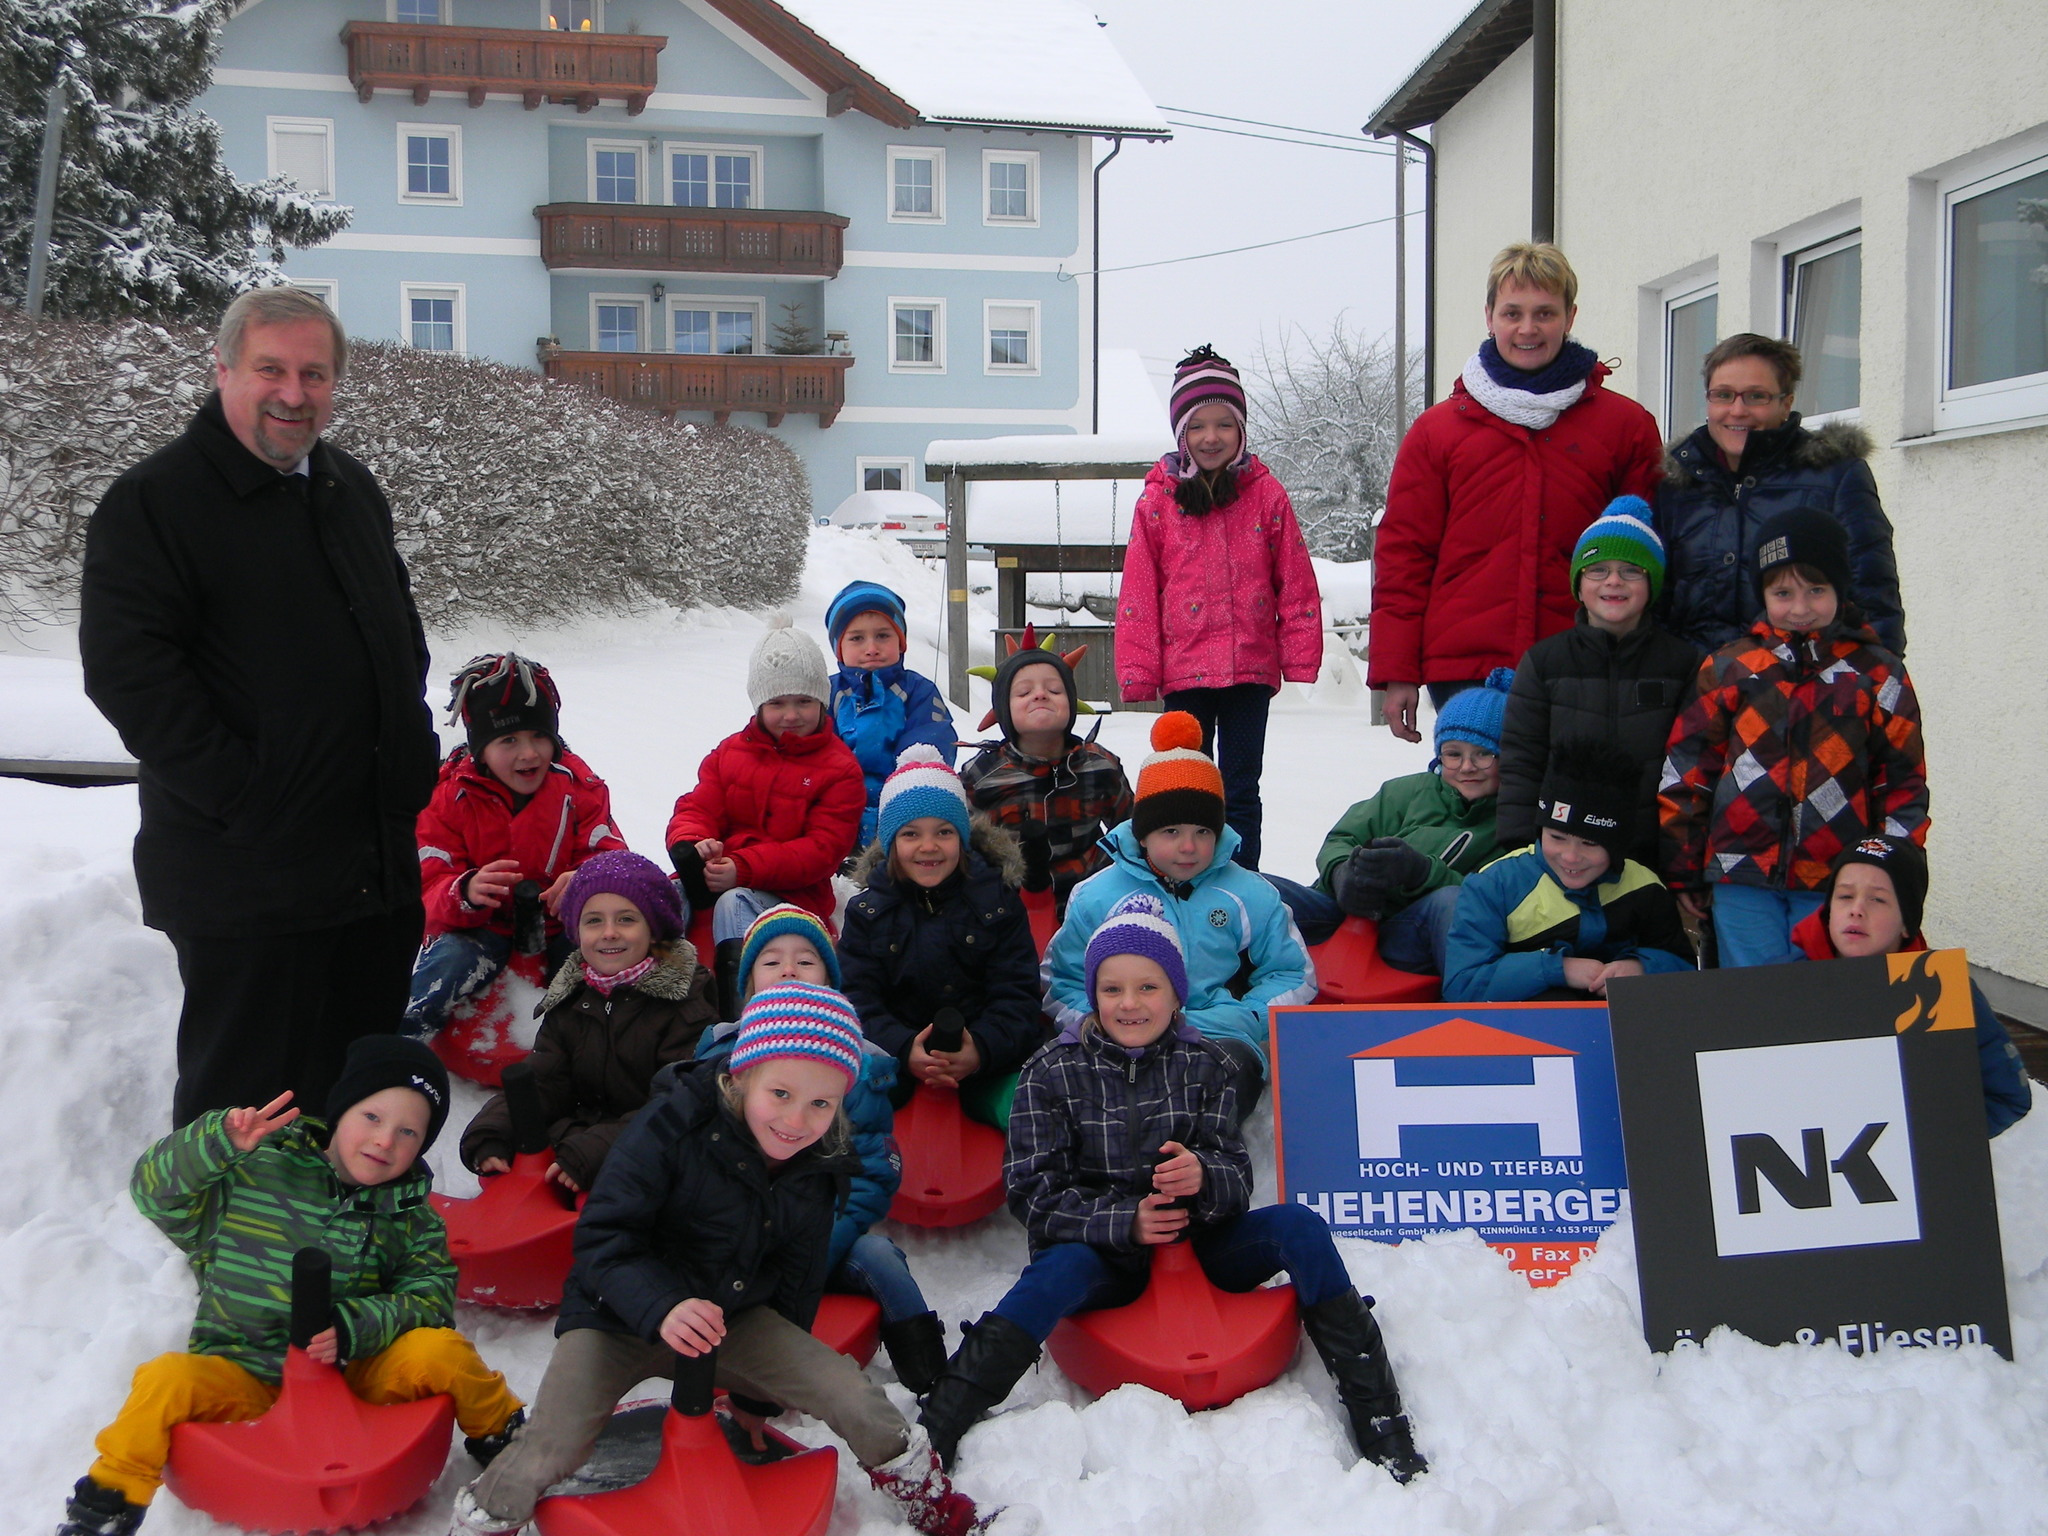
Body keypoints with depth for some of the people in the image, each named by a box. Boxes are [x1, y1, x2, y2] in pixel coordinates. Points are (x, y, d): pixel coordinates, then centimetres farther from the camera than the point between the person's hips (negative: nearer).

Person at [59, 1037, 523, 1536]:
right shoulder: (253, 1173, -1)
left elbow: (432, 1293, -5)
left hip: (355, 1377, 1)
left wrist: (355, 1327, -23)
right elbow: (153, 1191, -7)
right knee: (167, 1380, -28)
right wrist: (218, 1142, -25)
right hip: (243, 1378, -1)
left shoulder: (411, 1219, 6)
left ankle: (501, 1435, 5)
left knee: (440, 1350, -23)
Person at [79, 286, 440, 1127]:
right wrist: (240, 795, -19)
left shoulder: (354, 490, 15)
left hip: (381, 861, 7)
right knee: (250, 1096, 1)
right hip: (247, 874, -7)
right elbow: (126, 667, -15)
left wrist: (415, 755, 13)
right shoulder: (154, 499, -8)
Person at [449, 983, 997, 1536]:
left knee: (853, 1398, -9)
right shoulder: (671, 1130, -24)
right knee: (545, 1457, -21)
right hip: (618, 1315, -3)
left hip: (735, 1319, 4)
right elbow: (601, 1240, -24)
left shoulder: (818, 1170, -6)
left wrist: (758, 1399, 12)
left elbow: (795, 1285, 7)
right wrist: (661, 1309, -41)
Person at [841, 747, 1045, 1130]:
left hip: (987, 1059, 0)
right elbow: (859, 999, -4)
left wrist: (981, 1050, -24)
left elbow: (1017, 995, -3)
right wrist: (904, 1051, -25)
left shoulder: (999, 899, 3)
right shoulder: (868, 910, 6)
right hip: (895, 1060, 0)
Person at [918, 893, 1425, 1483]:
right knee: (1060, 1270, -36)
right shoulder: (1053, 1073, -2)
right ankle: (926, 1442, -42)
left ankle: (1381, 1429, -17)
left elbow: (1237, 1178, -2)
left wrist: (1203, 1178, -27)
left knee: (1299, 1227, -20)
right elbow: (1033, 1193, -7)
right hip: (1100, 1253, -2)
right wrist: (1123, 1222, -22)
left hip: (1197, 1243, 3)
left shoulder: (1204, 1065, 4)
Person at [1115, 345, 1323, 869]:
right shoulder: (1157, 501, 1)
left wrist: (1299, 656, 1)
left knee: (1241, 792, 9)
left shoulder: (1266, 495, 3)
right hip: (1184, 669, 0)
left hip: (1252, 667, 1)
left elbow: (1295, 583, 5)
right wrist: (1137, 670, -3)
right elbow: (1138, 591, 1)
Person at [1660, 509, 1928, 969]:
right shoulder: (1727, 668, 7)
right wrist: (1684, 874, 5)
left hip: (1838, 883, 0)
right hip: (1742, 880, 1)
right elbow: (1685, 775, 6)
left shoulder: (1878, 675, 6)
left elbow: (1903, 788, 7)